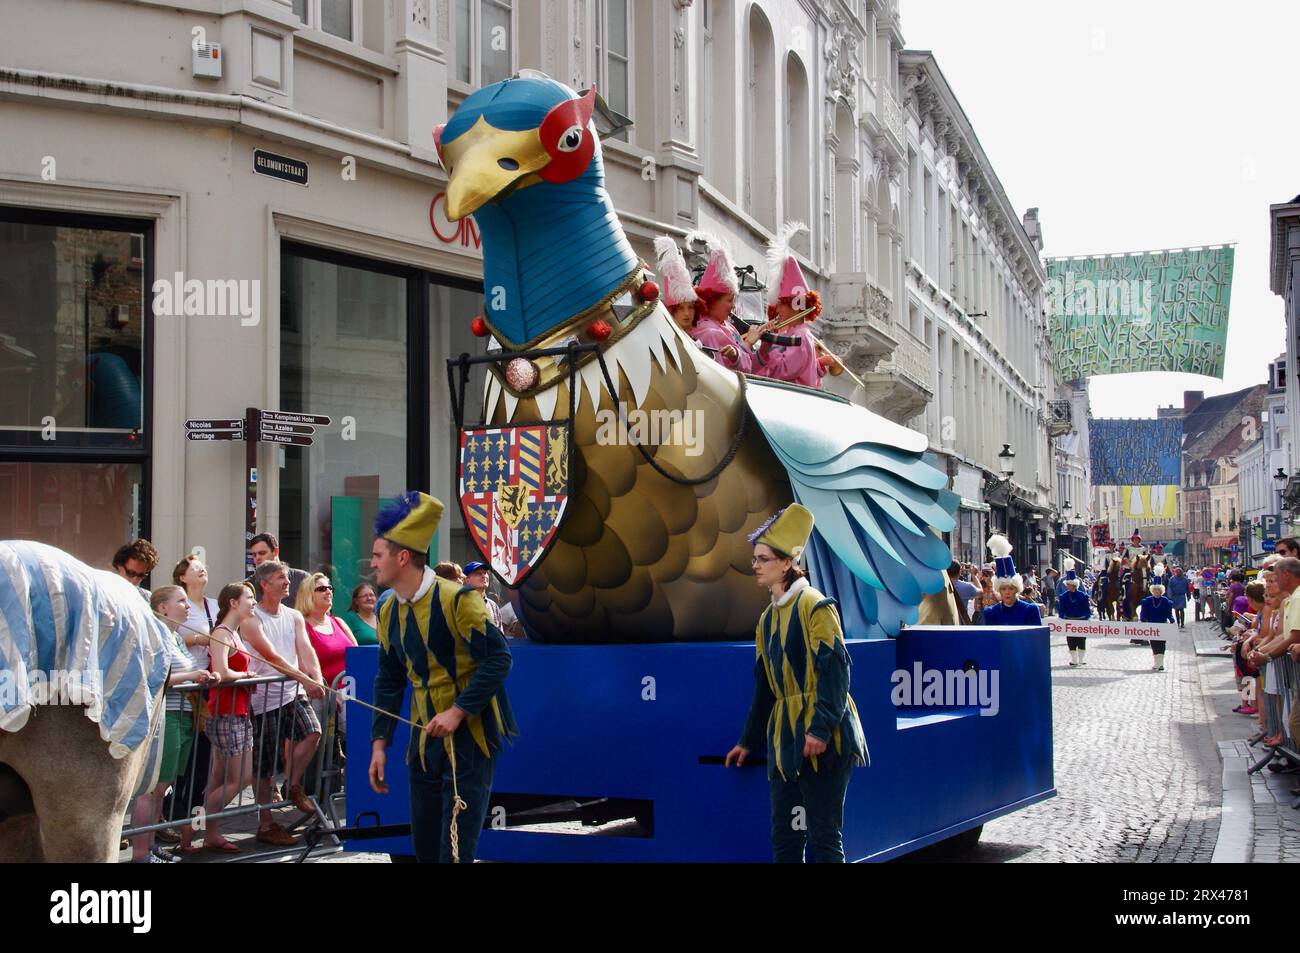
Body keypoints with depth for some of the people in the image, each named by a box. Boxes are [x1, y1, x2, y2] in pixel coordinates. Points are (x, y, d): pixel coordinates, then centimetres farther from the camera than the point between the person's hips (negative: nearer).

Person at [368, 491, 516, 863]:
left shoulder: (457, 599, -17)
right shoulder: (388, 610, 5)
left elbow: (498, 659, -19)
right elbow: (389, 682, 11)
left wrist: (458, 711, -24)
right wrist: (379, 744, 7)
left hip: (469, 738, -7)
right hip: (424, 737, 7)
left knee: (455, 849, -9)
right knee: (424, 846, 13)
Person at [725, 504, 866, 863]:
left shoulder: (815, 605, -7)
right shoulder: (767, 619, 17)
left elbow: (835, 670, -16)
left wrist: (821, 728, -24)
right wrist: (748, 740, 26)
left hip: (821, 740, -8)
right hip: (783, 739, 8)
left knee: (824, 834, -5)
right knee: (783, 835, 8)